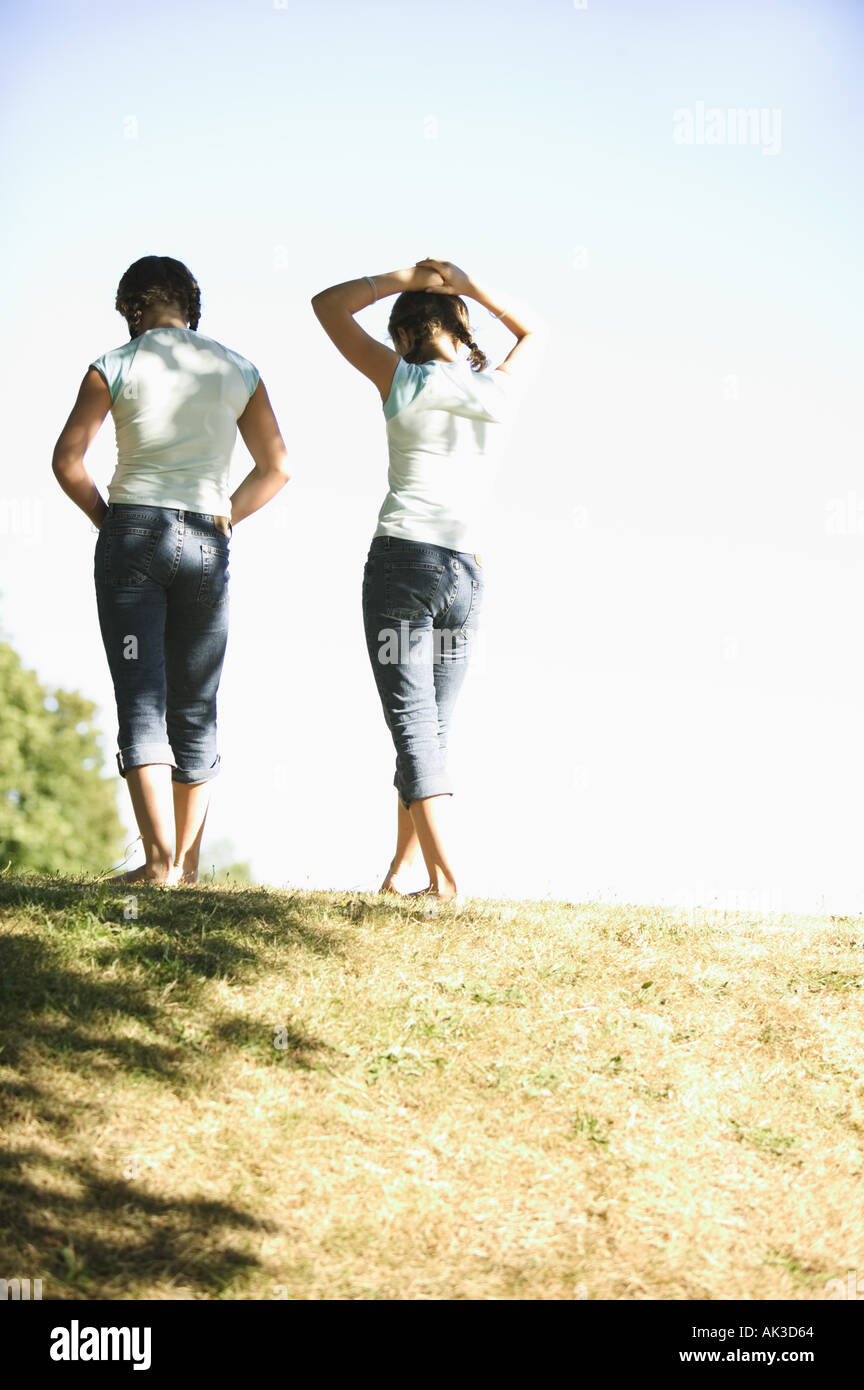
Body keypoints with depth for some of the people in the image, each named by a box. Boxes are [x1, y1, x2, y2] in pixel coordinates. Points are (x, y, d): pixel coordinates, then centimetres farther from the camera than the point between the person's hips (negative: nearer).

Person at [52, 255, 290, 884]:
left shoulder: (115, 366, 0)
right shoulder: (237, 370, 9)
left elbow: (68, 458, -7)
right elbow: (276, 468, 10)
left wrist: (105, 518, 6)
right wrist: (222, 520, 13)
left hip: (132, 531, -2)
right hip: (207, 546, 2)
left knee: (140, 697, -5)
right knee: (196, 707, 9)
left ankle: (159, 859, -18)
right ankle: (187, 865, 9)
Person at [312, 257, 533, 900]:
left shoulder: (404, 381, -1)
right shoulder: (498, 392, 8)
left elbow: (327, 304, 9)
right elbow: (531, 330, 30)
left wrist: (406, 279, 8)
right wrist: (469, 286, 16)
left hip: (402, 559, -4)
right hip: (467, 574, 4)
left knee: (413, 721, -7)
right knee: (435, 727, 13)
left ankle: (443, 872, -20)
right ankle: (400, 869, 16)